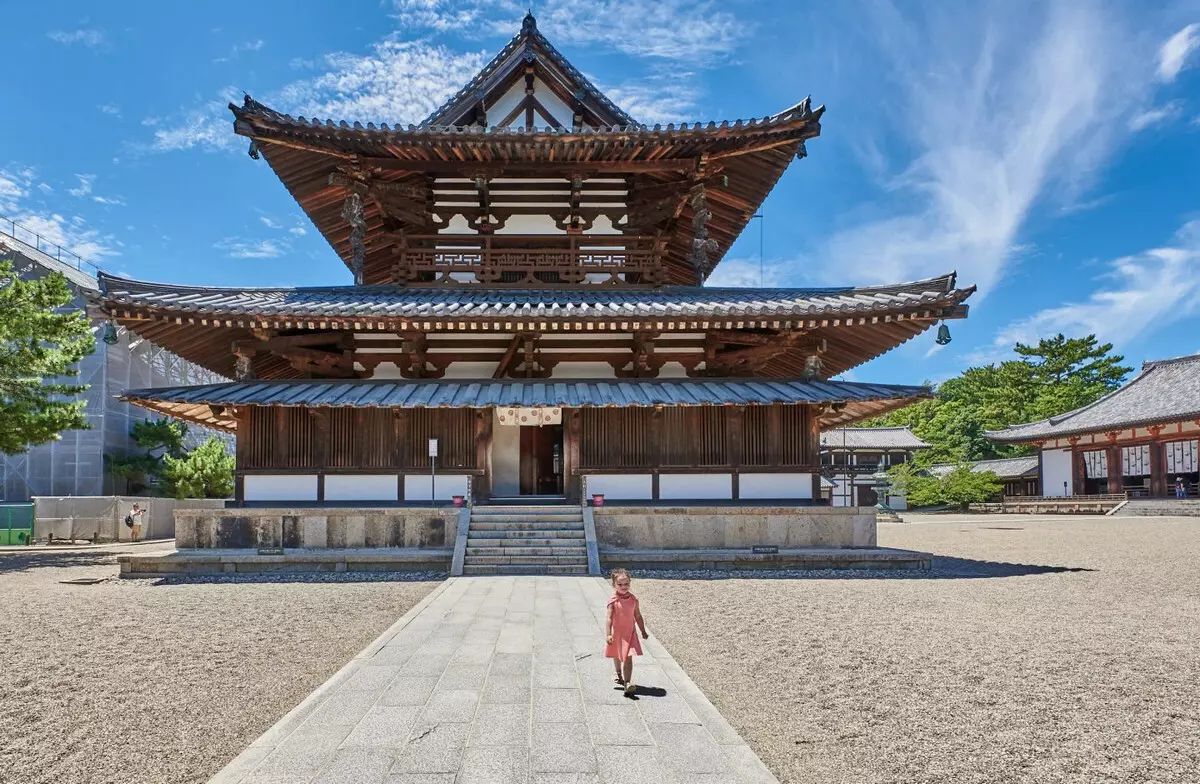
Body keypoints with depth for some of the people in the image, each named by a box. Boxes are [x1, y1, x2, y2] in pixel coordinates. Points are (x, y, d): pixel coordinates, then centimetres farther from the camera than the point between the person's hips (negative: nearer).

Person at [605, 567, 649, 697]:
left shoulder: (633, 599, -6)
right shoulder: (613, 601, -16)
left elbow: (638, 616, 4)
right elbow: (609, 618, -19)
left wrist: (643, 632, 9)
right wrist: (608, 634, -27)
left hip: (630, 633, 1)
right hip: (617, 633, 0)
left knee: (628, 658, -11)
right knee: (617, 656, 20)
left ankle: (627, 683, -11)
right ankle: (619, 675, 47)